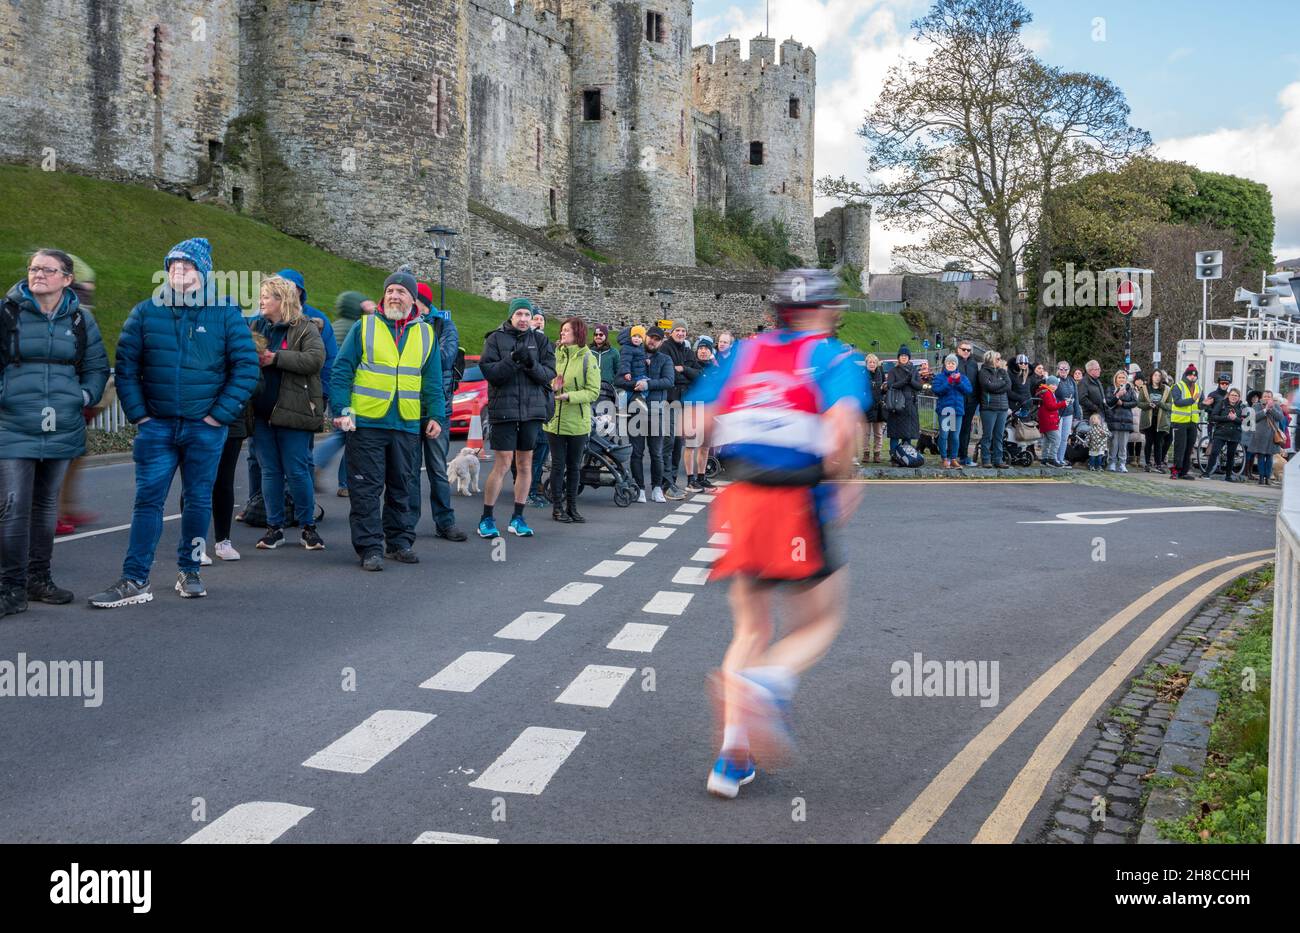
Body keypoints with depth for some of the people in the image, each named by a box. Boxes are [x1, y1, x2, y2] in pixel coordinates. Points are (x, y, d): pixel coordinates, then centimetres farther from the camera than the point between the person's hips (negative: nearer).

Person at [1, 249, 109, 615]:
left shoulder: (81, 318, 8)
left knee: (47, 505, 12)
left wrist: (87, 394, 1)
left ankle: (38, 578, 23)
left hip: (63, 430, 3)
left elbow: (98, 366, 15)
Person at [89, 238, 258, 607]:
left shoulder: (226, 313, -1)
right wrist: (138, 414, -4)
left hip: (205, 428, -1)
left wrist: (220, 414, -8)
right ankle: (135, 580, 3)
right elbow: (126, 366, 5)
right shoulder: (145, 312, 4)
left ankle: (189, 571, 23)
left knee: (198, 500, 9)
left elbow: (246, 367, -3)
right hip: (157, 425, 1)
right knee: (147, 500, -1)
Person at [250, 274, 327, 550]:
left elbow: (316, 359, -17)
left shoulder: (305, 328, -2)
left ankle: (307, 527, 11)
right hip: (262, 411, 5)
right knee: (270, 472, 9)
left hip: (293, 412, -5)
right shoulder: (257, 326, 14)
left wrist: (276, 358, -18)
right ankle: (274, 527, 18)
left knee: (297, 471, -1)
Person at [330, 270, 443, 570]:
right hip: (366, 423, -3)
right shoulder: (364, 327, 1)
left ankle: (399, 542, 22)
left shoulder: (426, 334, 10)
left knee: (400, 488, 12)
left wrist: (435, 416, 6)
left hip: (408, 425, 3)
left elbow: (433, 382, 14)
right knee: (366, 489, -1)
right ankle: (370, 548, 4)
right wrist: (341, 410, -10)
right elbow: (342, 370, -1)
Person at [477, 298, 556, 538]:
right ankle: (486, 518, 5)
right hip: (504, 408, -3)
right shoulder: (496, 338, 1)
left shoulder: (540, 340, 8)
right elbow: (488, 371, -9)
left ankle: (518, 518, 19)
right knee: (503, 464, -6)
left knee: (525, 464, 8)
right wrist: (512, 360, -22)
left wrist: (532, 365, -18)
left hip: (532, 409, 3)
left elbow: (549, 374, 1)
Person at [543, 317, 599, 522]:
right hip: (555, 419, 2)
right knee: (558, 465, 5)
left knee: (574, 466, 9)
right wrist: (551, 386, -11)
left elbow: (593, 391, -9)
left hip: (578, 422, -2)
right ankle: (557, 507, 14)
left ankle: (571, 507, 20)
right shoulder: (556, 354, 5)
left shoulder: (588, 359, -5)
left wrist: (570, 395, -21)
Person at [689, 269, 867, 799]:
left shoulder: (744, 352, 14)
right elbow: (843, 423, -18)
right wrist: (841, 483, -4)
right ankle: (768, 682, -15)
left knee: (750, 630, 18)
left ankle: (732, 758, 13)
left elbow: (696, 421, 7)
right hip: (798, 506, -4)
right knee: (820, 623, 15)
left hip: (738, 502, 4)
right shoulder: (833, 357, 2)